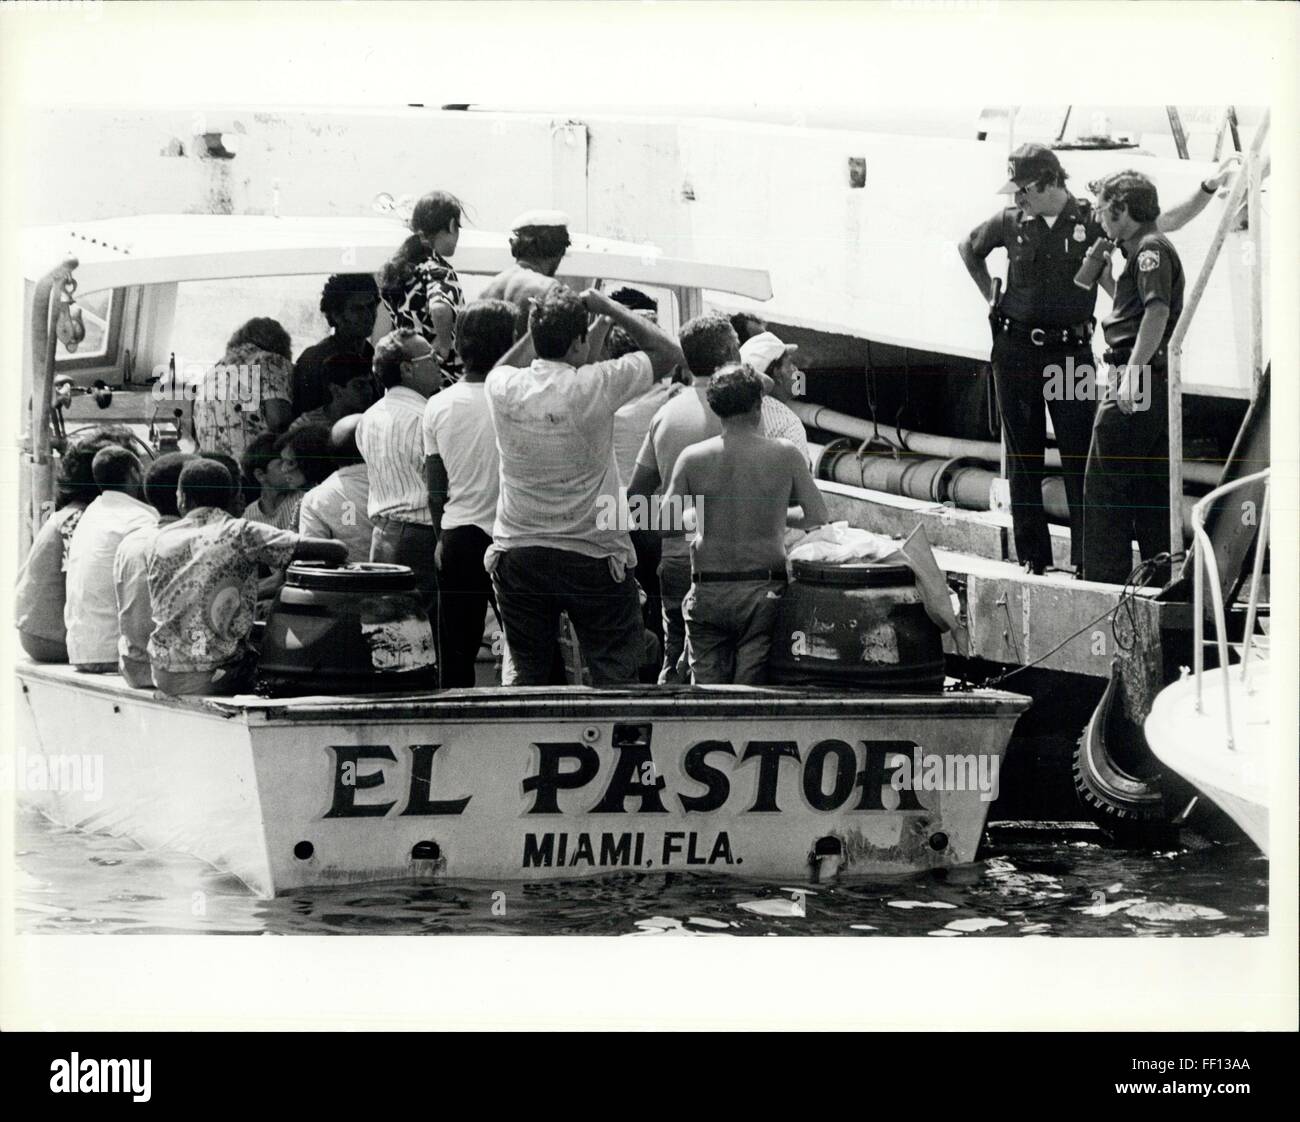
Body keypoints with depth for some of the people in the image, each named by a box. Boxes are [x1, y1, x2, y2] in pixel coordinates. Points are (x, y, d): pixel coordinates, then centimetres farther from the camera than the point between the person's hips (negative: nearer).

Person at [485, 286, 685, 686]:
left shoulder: (504, 387, -4)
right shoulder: (595, 386, -15)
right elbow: (668, 353, -2)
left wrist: (536, 329, 20)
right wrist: (610, 308, 3)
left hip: (517, 556, 4)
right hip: (591, 558, -3)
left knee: (526, 674, 10)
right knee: (615, 679, 3)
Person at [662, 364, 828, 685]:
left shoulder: (692, 458, -1)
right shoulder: (785, 455, -4)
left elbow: (664, 523, 0)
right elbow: (819, 519, -2)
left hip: (707, 593, 1)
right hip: (763, 592, -1)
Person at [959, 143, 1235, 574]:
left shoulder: (1091, 221, -5)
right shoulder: (1010, 224, 1)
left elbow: (1167, 223, -1)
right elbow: (969, 249, 23)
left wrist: (1210, 187, -10)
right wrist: (992, 298, 17)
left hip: (1071, 349, -2)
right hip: (1016, 349, 2)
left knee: (1080, 456, -3)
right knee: (1023, 455, 6)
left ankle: (1086, 555, 2)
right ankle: (1032, 555, 13)